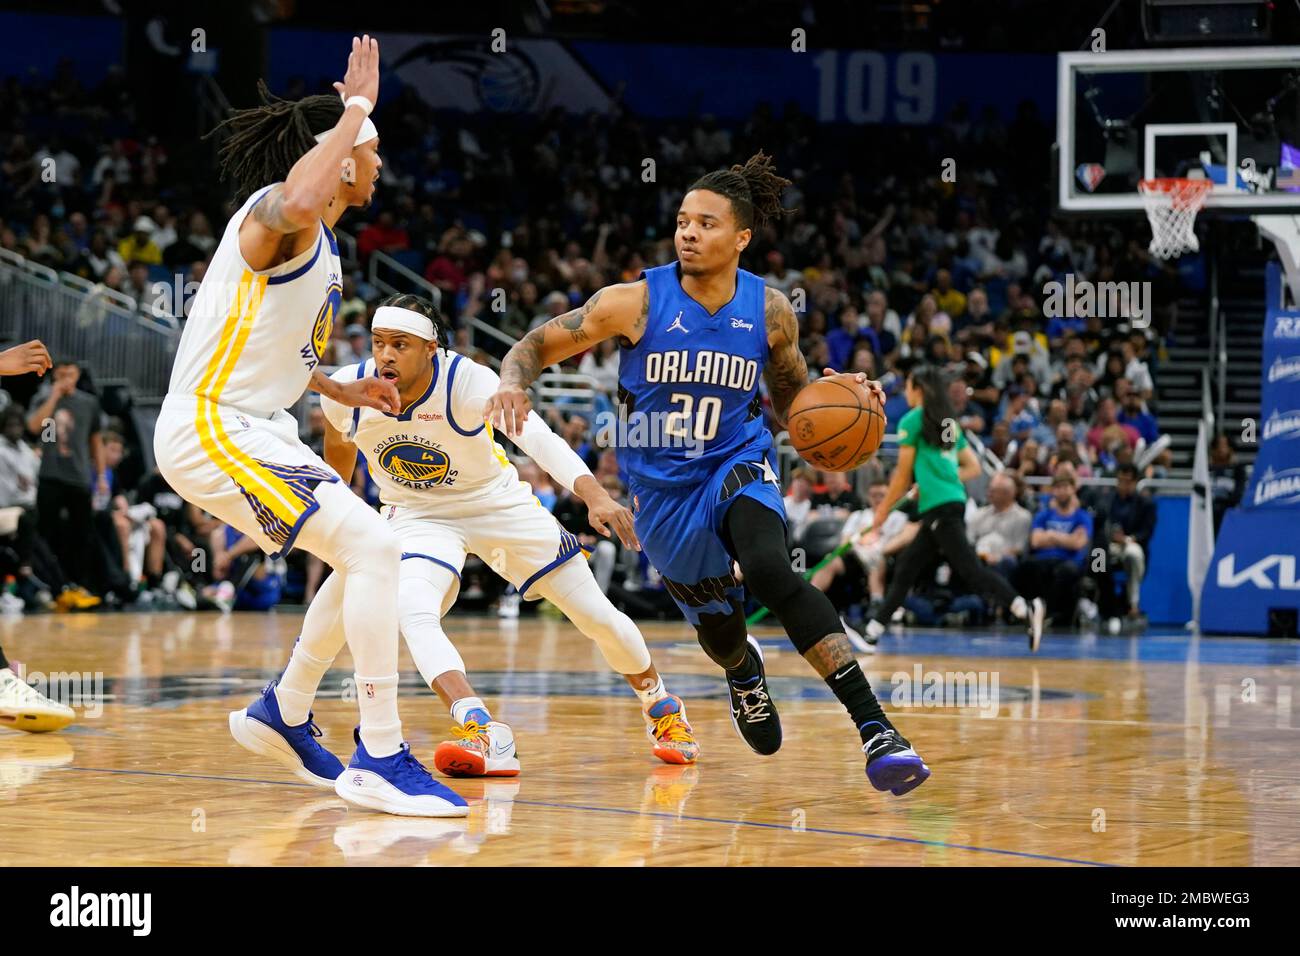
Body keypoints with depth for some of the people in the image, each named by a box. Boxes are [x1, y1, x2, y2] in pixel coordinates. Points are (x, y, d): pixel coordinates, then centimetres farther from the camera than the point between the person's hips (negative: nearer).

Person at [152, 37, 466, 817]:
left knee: (370, 557, 16)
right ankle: (380, 759, -18)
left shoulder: (326, 250, 18)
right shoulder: (275, 211, -12)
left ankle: (282, 715, 28)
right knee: (374, 548, -20)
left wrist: (338, 389, 17)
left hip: (255, 430, 10)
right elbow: (296, 204, -40)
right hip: (209, 429, -10)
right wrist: (356, 108, -29)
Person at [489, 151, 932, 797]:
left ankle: (876, 730, -34)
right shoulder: (635, 303, -14)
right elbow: (534, 347, -7)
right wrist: (513, 385, -30)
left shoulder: (770, 312, -7)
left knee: (771, 572, -31)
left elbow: (790, 400, 9)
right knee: (716, 624, 11)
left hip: (739, 463, -1)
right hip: (663, 485, 1)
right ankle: (744, 671, 55)